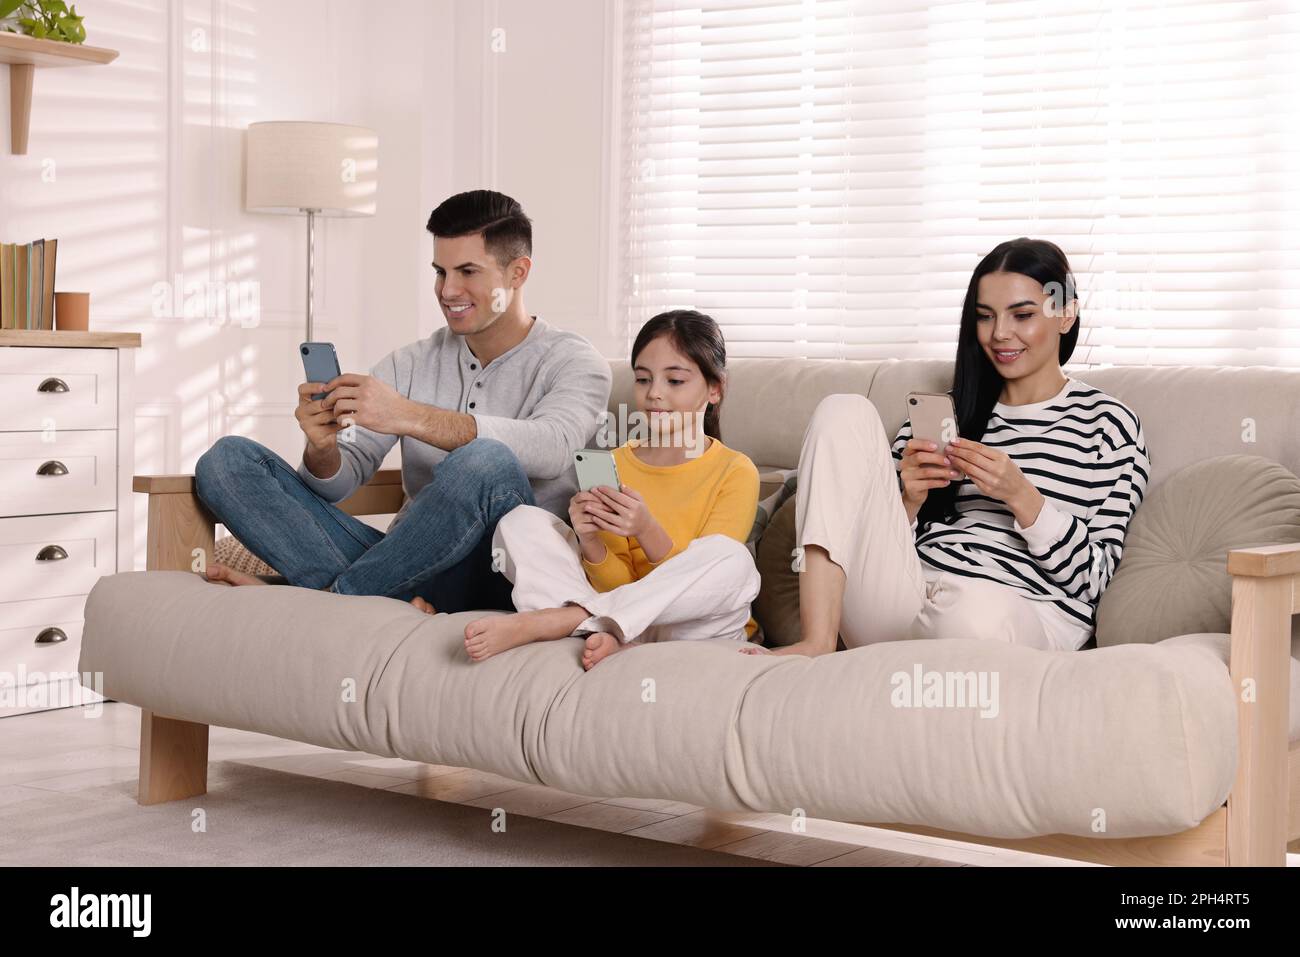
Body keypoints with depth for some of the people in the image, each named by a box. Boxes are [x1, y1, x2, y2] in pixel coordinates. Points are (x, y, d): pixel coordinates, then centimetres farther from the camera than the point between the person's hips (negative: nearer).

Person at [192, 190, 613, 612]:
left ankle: (332, 596, -21)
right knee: (227, 458, -7)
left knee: (486, 461, -37)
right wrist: (322, 450, -19)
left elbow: (549, 448, -22)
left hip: (499, 577, -5)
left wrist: (410, 417, -32)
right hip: (410, 568, 5)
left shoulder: (574, 364, 1)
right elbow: (341, 479, 7)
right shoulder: (409, 365, 16)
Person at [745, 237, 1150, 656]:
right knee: (844, 411, -8)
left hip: (1025, 618, -4)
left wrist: (1020, 495, -12)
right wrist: (911, 501, -2)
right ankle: (817, 641, -20)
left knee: (975, 611, -43)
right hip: (904, 598, 5)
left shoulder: (1109, 423, 10)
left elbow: (1093, 577, 1)